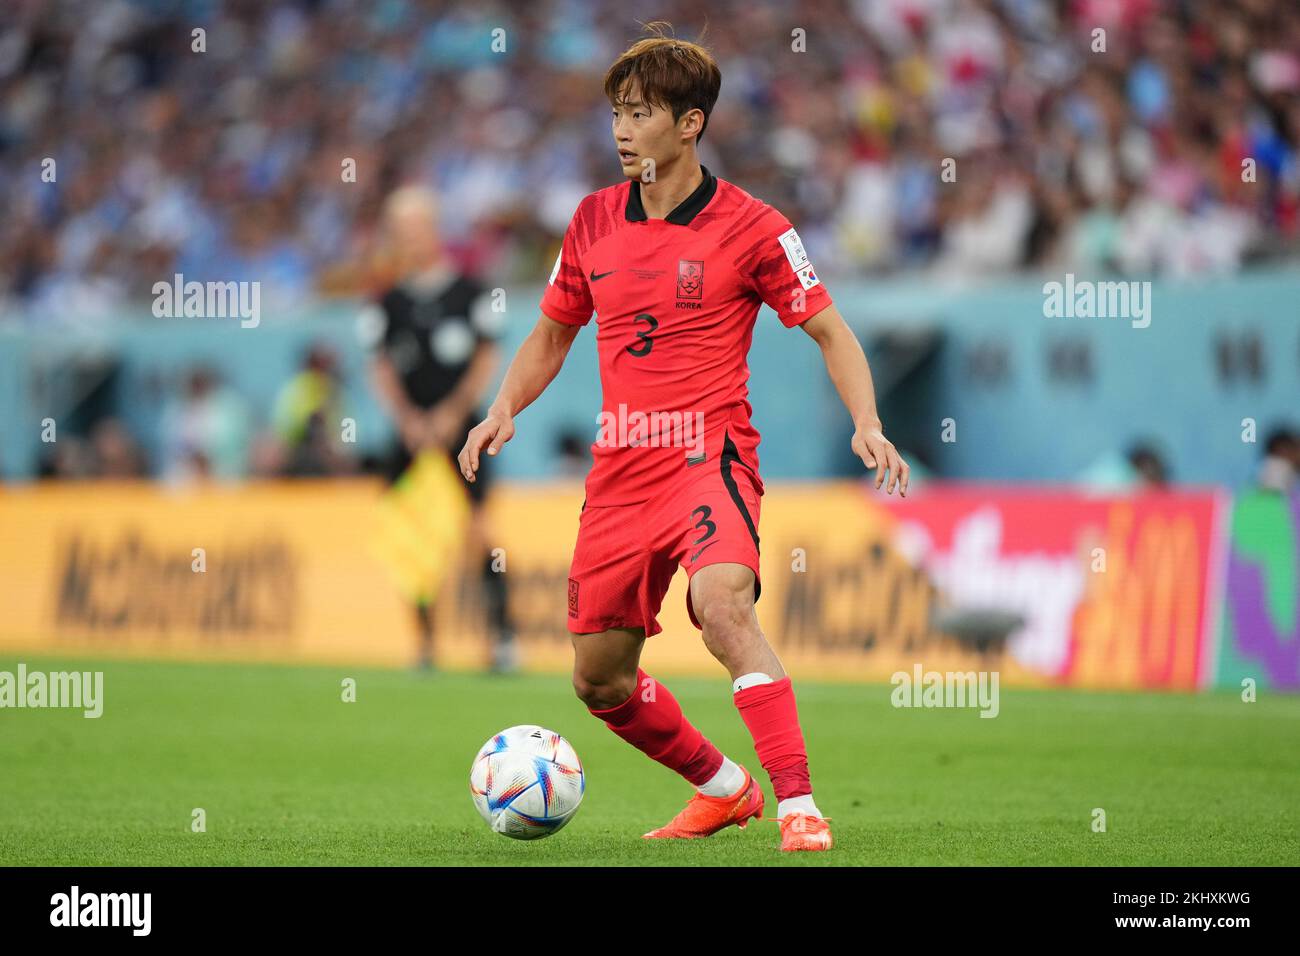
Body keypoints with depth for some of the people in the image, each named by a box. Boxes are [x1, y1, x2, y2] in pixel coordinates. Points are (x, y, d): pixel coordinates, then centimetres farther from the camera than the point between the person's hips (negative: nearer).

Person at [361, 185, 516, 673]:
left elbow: (487, 358, 0)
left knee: (477, 532, -13)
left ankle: (502, 635, -10)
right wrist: (408, 418, -13)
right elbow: (382, 368, 3)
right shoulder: (387, 306, 9)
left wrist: (453, 412, -12)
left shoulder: (471, 294, 3)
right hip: (412, 433, 3)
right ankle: (425, 645, 3)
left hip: (462, 430, -3)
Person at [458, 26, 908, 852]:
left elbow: (830, 330, -1)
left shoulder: (750, 226, -6)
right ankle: (723, 788, 34)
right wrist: (505, 409, 5)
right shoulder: (595, 220, 8)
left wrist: (867, 426, -16)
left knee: (723, 602, -34)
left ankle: (799, 807, -32)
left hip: (708, 456, -6)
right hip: (619, 469, 6)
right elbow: (553, 333, 21)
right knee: (599, 679, 9)